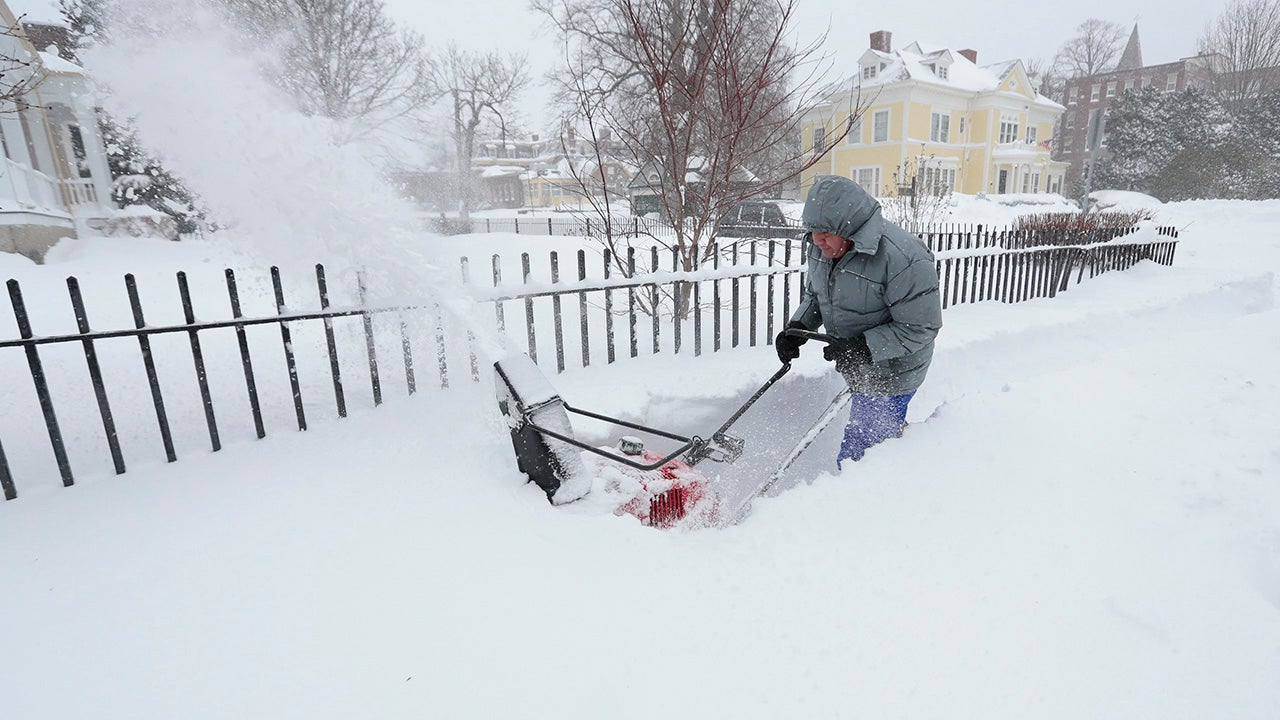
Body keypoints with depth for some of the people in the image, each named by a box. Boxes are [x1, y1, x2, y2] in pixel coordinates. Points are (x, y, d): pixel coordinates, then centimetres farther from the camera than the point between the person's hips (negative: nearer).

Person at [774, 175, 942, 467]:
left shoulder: (903, 259, -31)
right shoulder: (822, 245, -7)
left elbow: (920, 328, -26)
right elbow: (814, 293, 9)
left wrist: (861, 347, -32)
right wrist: (797, 327, -8)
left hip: (891, 371, -8)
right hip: (858, 367, 8)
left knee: (854, 459, -6)